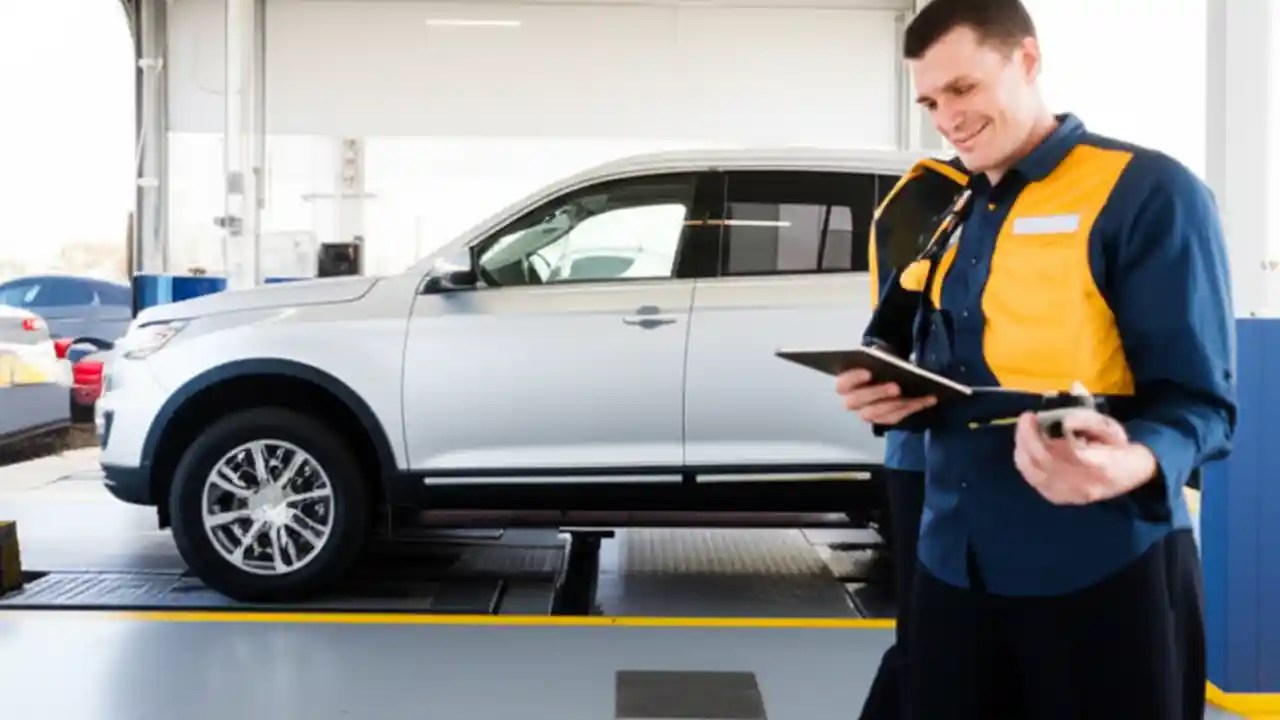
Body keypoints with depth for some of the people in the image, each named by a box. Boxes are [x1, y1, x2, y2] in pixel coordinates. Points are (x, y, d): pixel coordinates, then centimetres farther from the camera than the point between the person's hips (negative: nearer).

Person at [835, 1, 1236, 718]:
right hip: (955, 562, 7)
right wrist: (896, 398, -1)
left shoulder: (1149, 190, -7)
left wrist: (1132, 465, -33)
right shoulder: (959, 217, 15)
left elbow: (1198, 400, -12)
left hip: (1101, 572, -6)